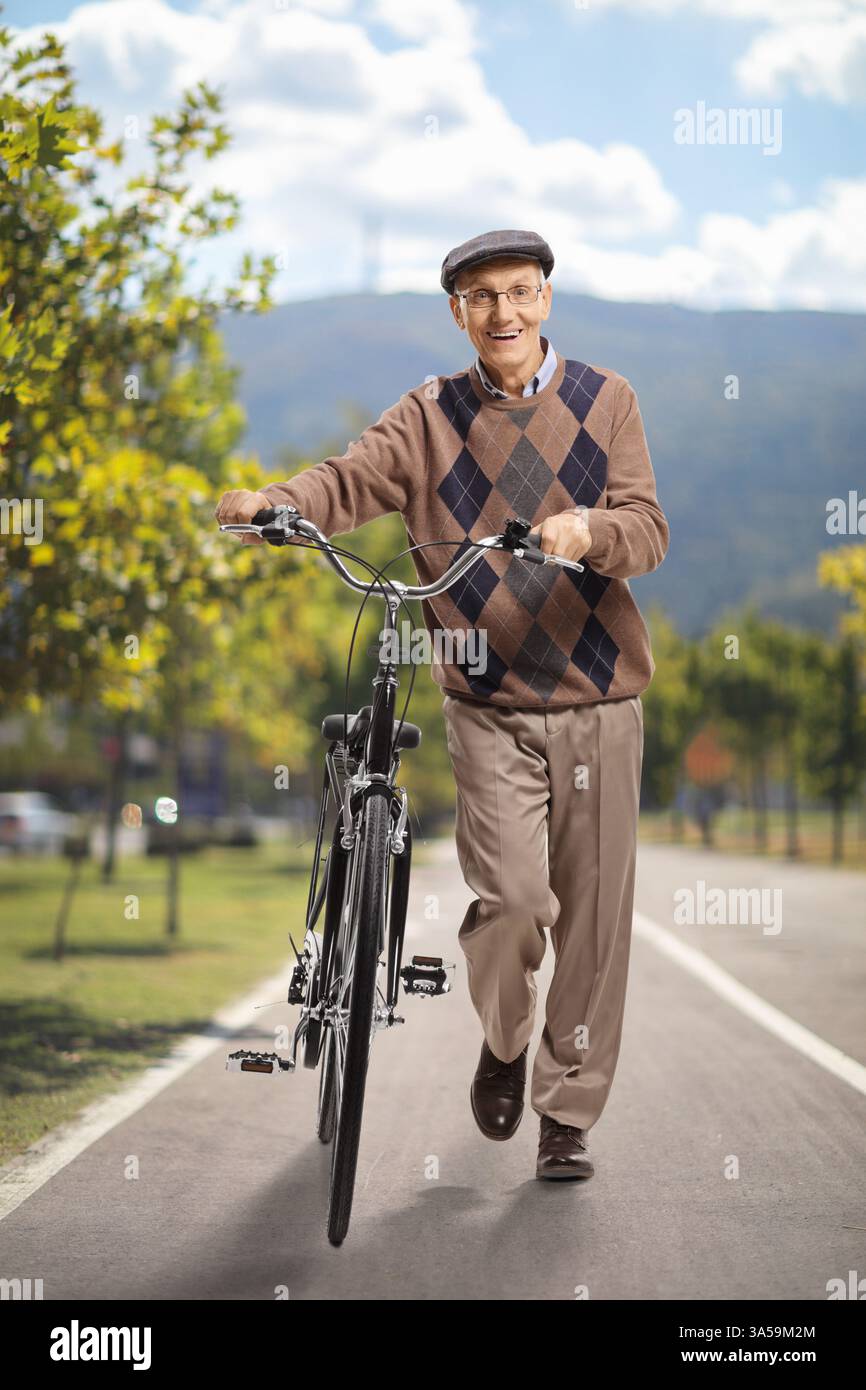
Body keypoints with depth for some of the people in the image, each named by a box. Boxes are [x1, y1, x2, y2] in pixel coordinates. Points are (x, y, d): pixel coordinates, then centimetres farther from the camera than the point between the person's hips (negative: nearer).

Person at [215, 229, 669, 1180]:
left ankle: (568, 1112, 20)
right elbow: (354, 479, -11)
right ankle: (503, 1043, 17)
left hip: (596, 701, 1)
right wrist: (272, 502, -32)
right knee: (511, 897, -15)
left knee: (591, 914, 3)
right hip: (489, 706, -1)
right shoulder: (432, 416, 4)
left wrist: (590, 530, -28)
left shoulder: (604, 401, 5)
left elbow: (647, 531, -5)